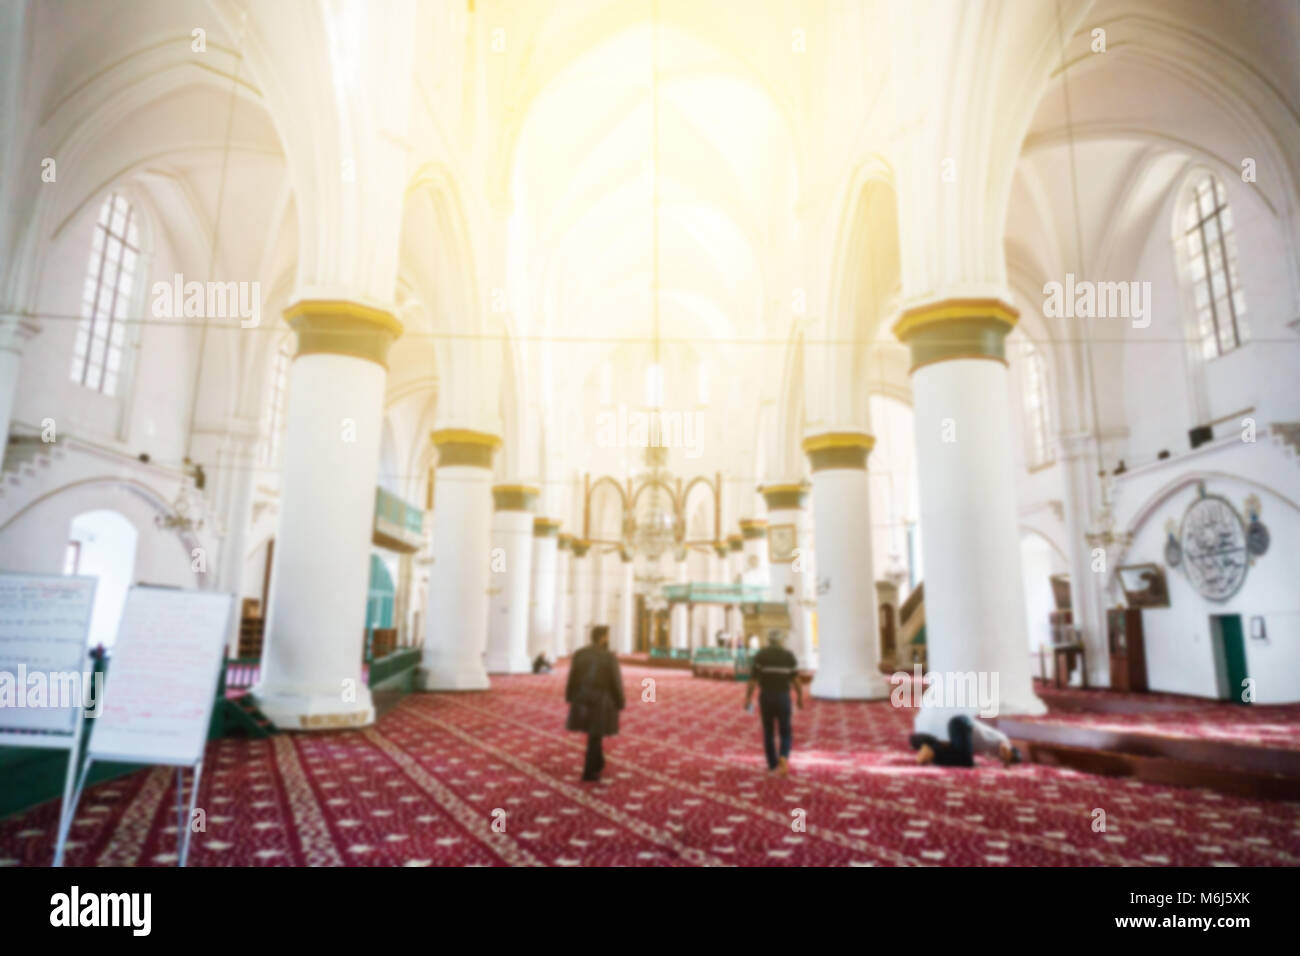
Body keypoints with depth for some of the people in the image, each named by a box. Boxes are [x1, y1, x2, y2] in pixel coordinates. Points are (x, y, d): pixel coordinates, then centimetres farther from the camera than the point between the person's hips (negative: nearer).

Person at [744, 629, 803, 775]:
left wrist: (748, 700, -3)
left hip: (765, 698, 0)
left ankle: (773, 764, 22)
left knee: (768, 732, 17)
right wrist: (800, 699, 11)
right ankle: (784, 758, -18)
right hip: (783, 698, 0)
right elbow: (796, 680, 0)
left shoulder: (760, 656, -3)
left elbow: (752, 680, -8)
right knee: (785, 733, 9)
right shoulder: (789, 656, -1)